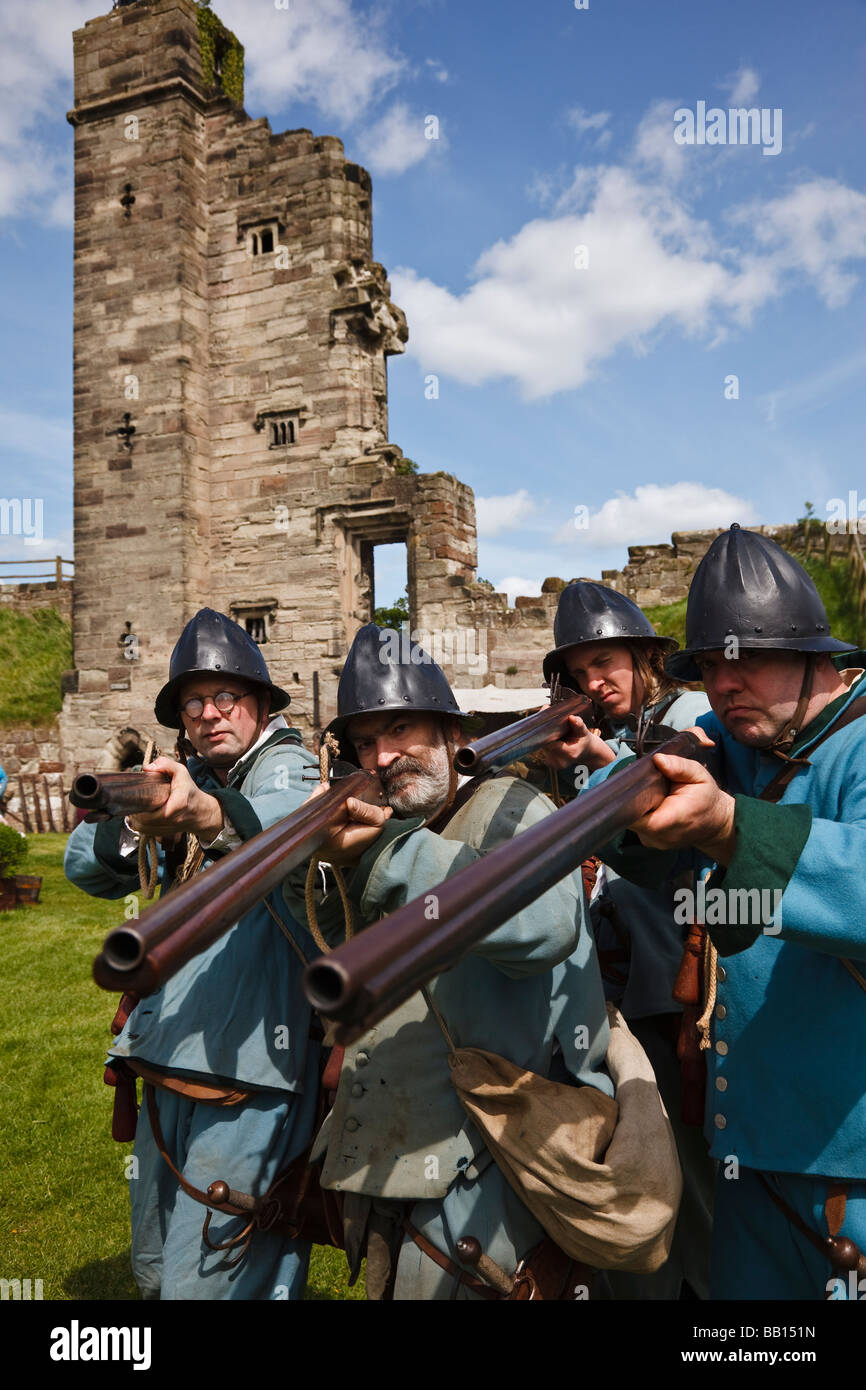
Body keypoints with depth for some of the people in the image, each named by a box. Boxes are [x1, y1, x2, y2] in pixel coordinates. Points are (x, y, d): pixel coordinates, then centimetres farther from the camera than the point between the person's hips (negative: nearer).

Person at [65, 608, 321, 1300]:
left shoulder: (286, 764, -8)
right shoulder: (181, 782, 10)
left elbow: (294, 813, -32)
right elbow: (84, 861, -2)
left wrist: (209, 814, -53)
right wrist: (136, 828, -24)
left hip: (248, 1078, -6)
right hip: (169, 1066, 7)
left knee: (205, 1282, -1)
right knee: (152, 1270, 21)